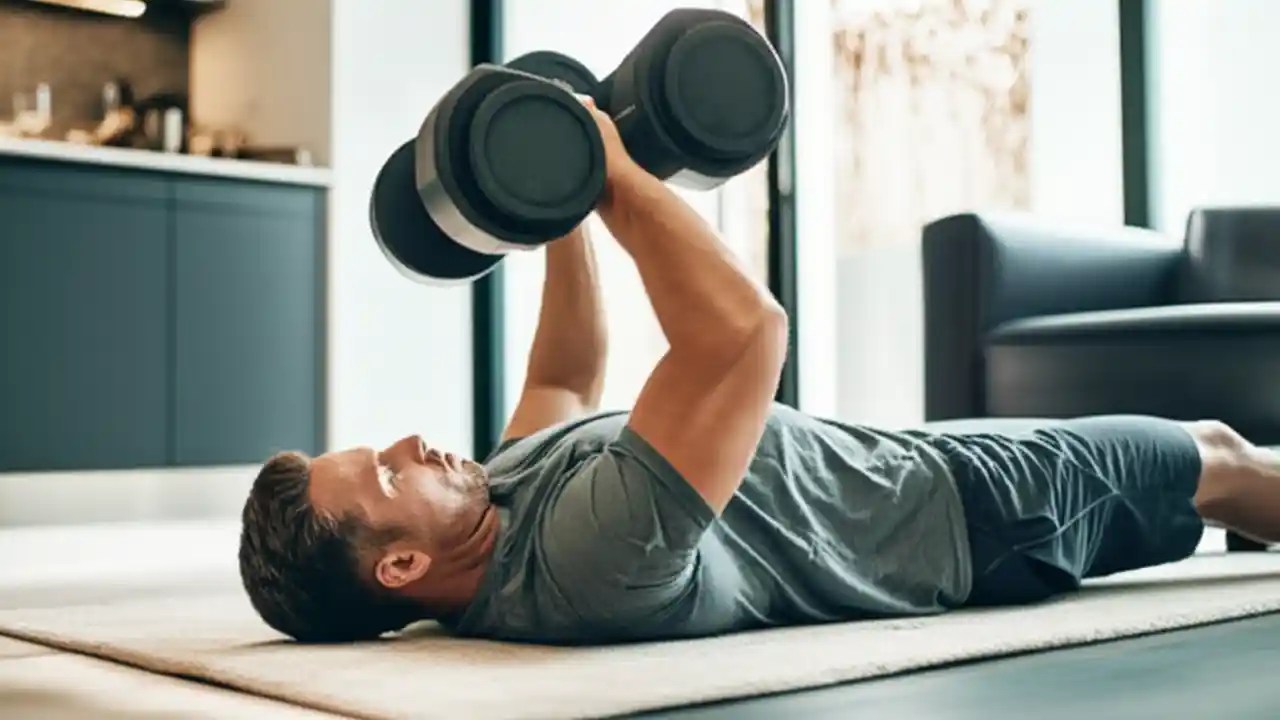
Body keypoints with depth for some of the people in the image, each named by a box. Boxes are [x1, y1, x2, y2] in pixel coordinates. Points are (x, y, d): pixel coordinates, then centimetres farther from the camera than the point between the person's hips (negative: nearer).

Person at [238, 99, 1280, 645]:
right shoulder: (585, 562, -44)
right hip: (968, 519, -8)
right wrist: (613, 176, -39)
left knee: (1196, 445, 28)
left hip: (896, 469, 8)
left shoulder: (506, 489, -14)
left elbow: (569, 381, 6)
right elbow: (745, 333, -50)